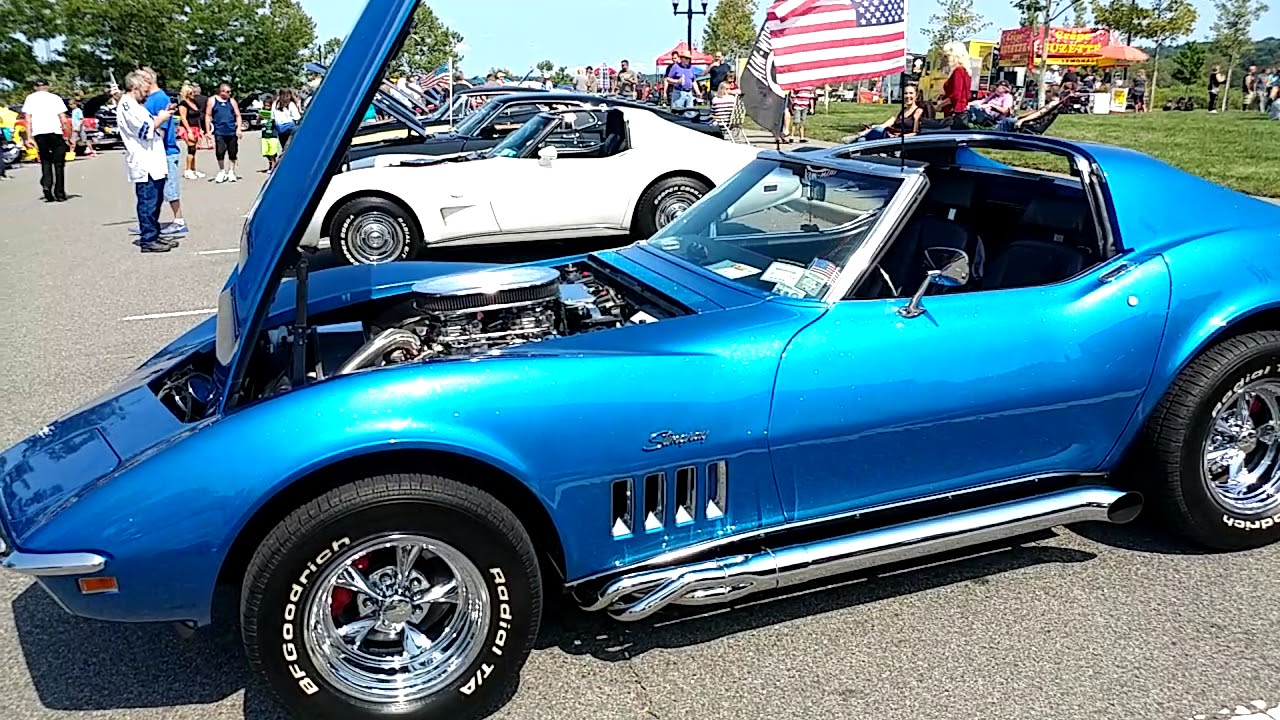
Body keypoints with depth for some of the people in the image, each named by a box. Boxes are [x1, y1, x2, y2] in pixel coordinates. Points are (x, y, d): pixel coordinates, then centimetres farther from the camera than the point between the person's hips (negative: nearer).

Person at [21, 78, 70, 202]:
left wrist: (29, 137, 4)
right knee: (59, 163, 5)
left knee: (45, 161, 15)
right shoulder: (55, 98, 11)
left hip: (38, 133, 1)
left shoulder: (30, 98, 14)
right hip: (55, 132, -1)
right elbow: (64, 120, 3)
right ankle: (60, 193, 3)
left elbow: (28, 120, 5)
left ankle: (46, 184, -9)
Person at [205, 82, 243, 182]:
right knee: (220, 152, -5)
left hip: (232, 132, 2)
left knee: (233, 153, 4)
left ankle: (231, 172, 17)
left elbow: (238, 115, 9)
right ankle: (222, 172, 12)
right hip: (219, 132, -2)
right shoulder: (212, 100, 4)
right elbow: (208, 116, 4)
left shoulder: (232, 101, 10)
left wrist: (238, 129, -3)